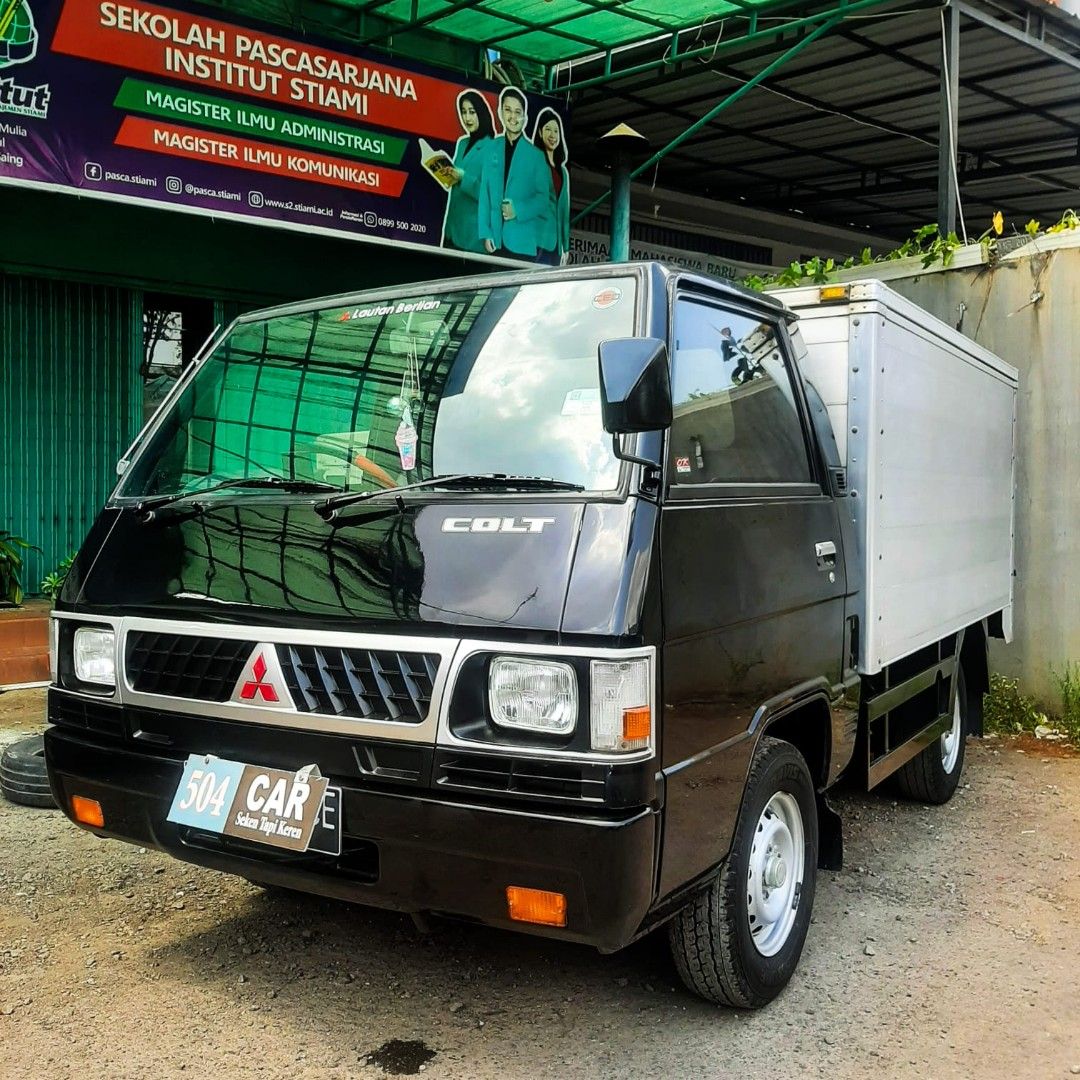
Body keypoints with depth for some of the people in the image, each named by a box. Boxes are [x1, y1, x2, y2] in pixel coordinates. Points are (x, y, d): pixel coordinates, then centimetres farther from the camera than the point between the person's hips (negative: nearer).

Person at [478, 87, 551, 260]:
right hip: (496, 240, 3)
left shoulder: (535, 154, 0)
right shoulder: (492, 148, 8)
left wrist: (518, 210, -16)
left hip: (523, 243, -2)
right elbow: (485, 193, 7)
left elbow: (544, 198, 0)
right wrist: (486, 233, 1)